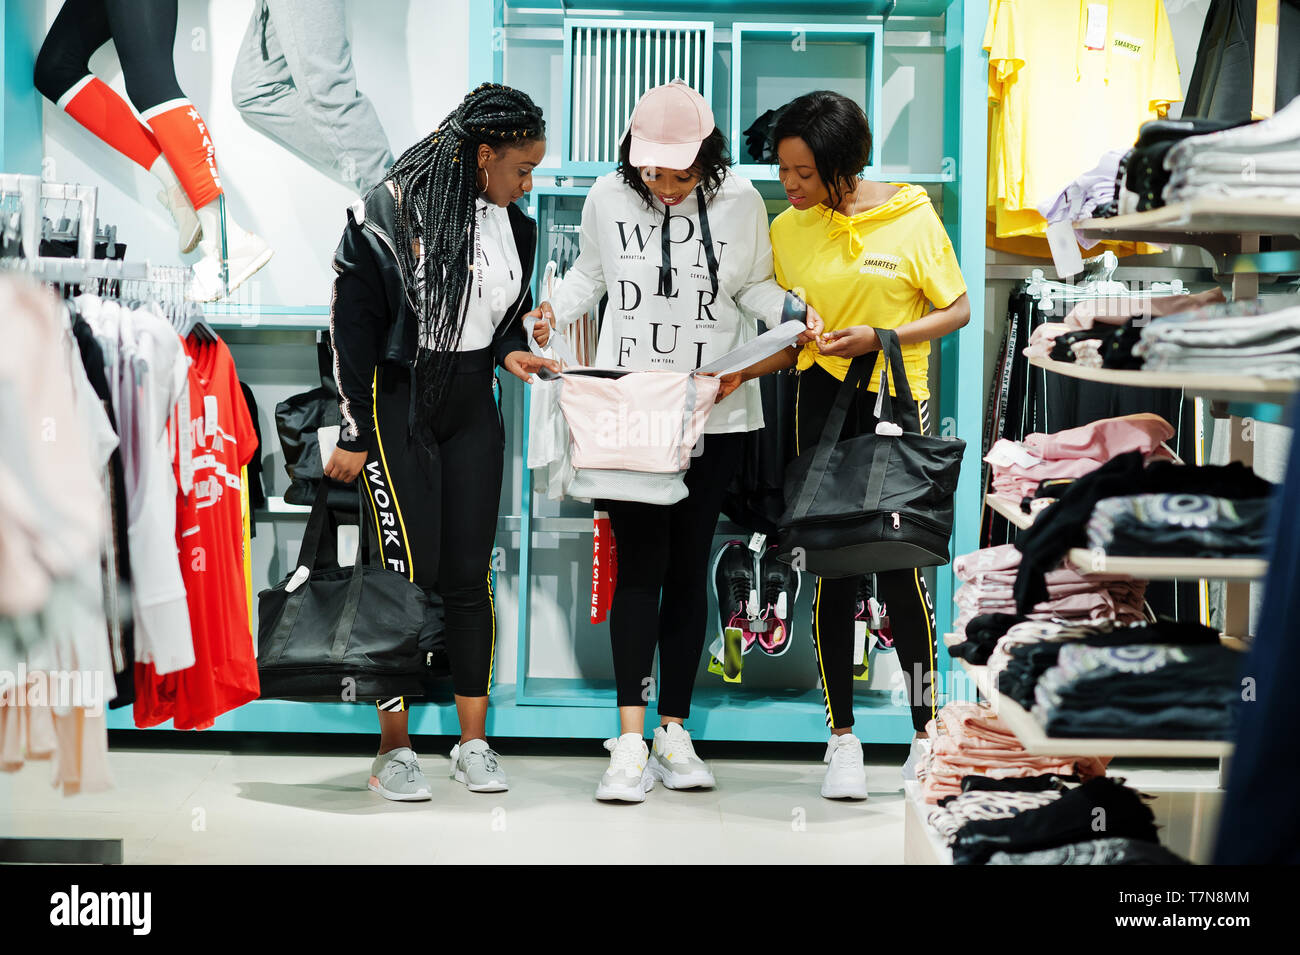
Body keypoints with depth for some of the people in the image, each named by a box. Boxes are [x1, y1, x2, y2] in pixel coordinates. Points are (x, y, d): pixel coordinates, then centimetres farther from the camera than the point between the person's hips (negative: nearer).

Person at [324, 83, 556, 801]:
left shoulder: (513, 226, 7)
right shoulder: (386, 214, -12)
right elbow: (351, 328, -9)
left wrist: (509, 352, -2)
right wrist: (354, 434, -9)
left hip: (471, 413, 5)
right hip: (397, 407, -5)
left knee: (470, 574, 4)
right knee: (409, 572, -8)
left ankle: (473, 742, 13)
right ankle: (393, 749, 2)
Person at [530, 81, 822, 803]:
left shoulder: (740, 202, -2)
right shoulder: (608, 200, 0)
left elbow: (752, 286, 9)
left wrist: (794, 312, -10)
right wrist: (554, 310, -3)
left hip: (715, 412, 1)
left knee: (689, 566, 6)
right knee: (641, 561, -8)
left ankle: (675, 734, 15)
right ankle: (631, 740, -10)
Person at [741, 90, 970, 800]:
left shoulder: (911, 217, -5)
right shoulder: (788, 231, 5)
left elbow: (956, 310, -1)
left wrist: (879, 337, -14)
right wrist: (733, 373, -4)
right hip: (822, 401, 3)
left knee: (898, 568, -5)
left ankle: (925, 728, 12)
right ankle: (842, 737, 11)